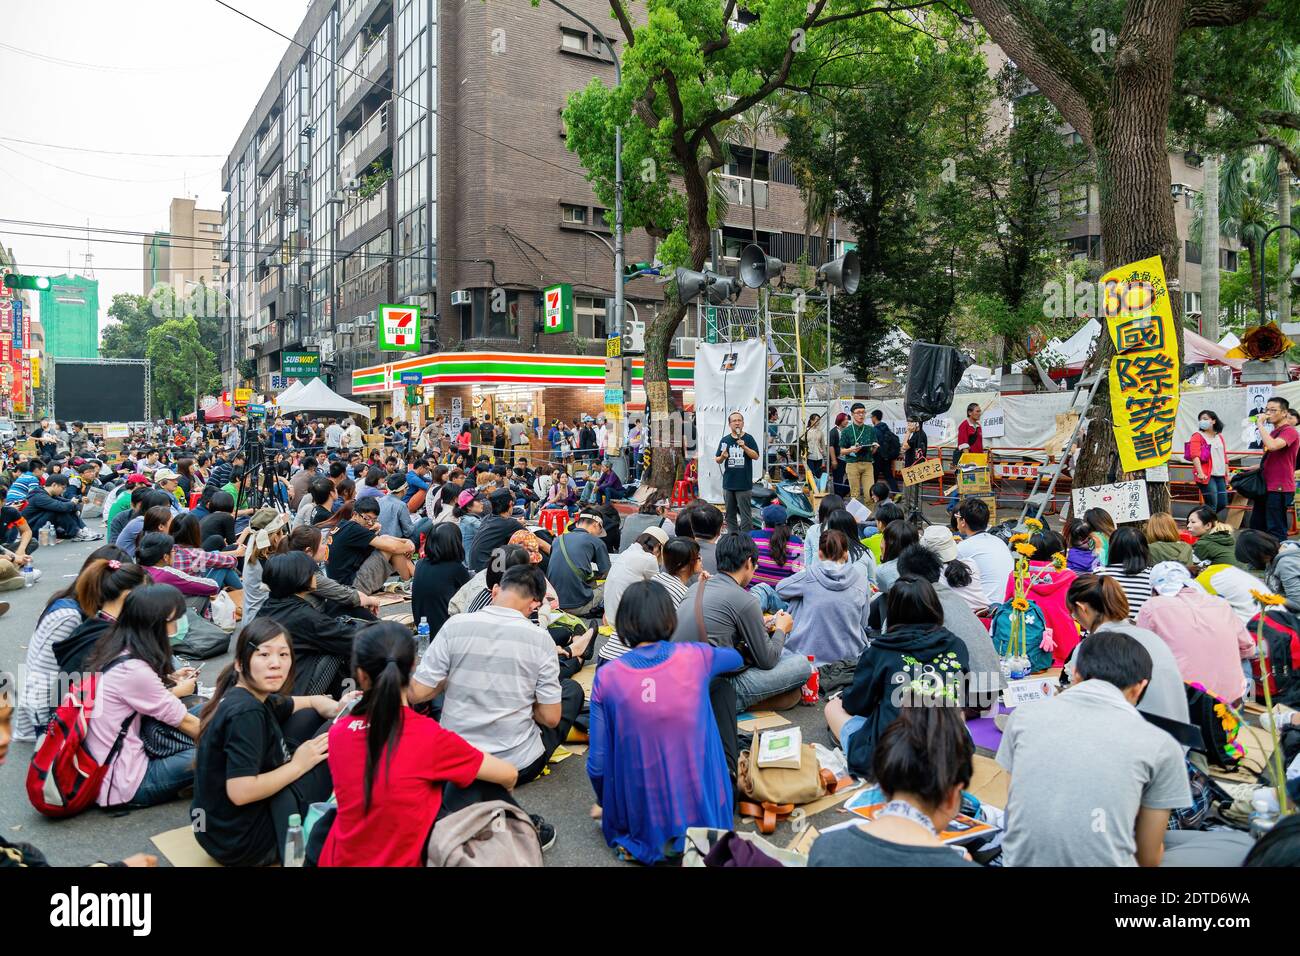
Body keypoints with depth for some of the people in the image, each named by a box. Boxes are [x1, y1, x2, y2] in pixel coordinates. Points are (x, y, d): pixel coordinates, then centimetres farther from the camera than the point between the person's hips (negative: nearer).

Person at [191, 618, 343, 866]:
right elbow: (240, 792, -32)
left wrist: (336, 709, -5)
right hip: (239, 841, -9)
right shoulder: (245, 713, -25)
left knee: (309, 717, 11)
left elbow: (312, 702, 18)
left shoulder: (252, 697, 3)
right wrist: (298, 765, -18)